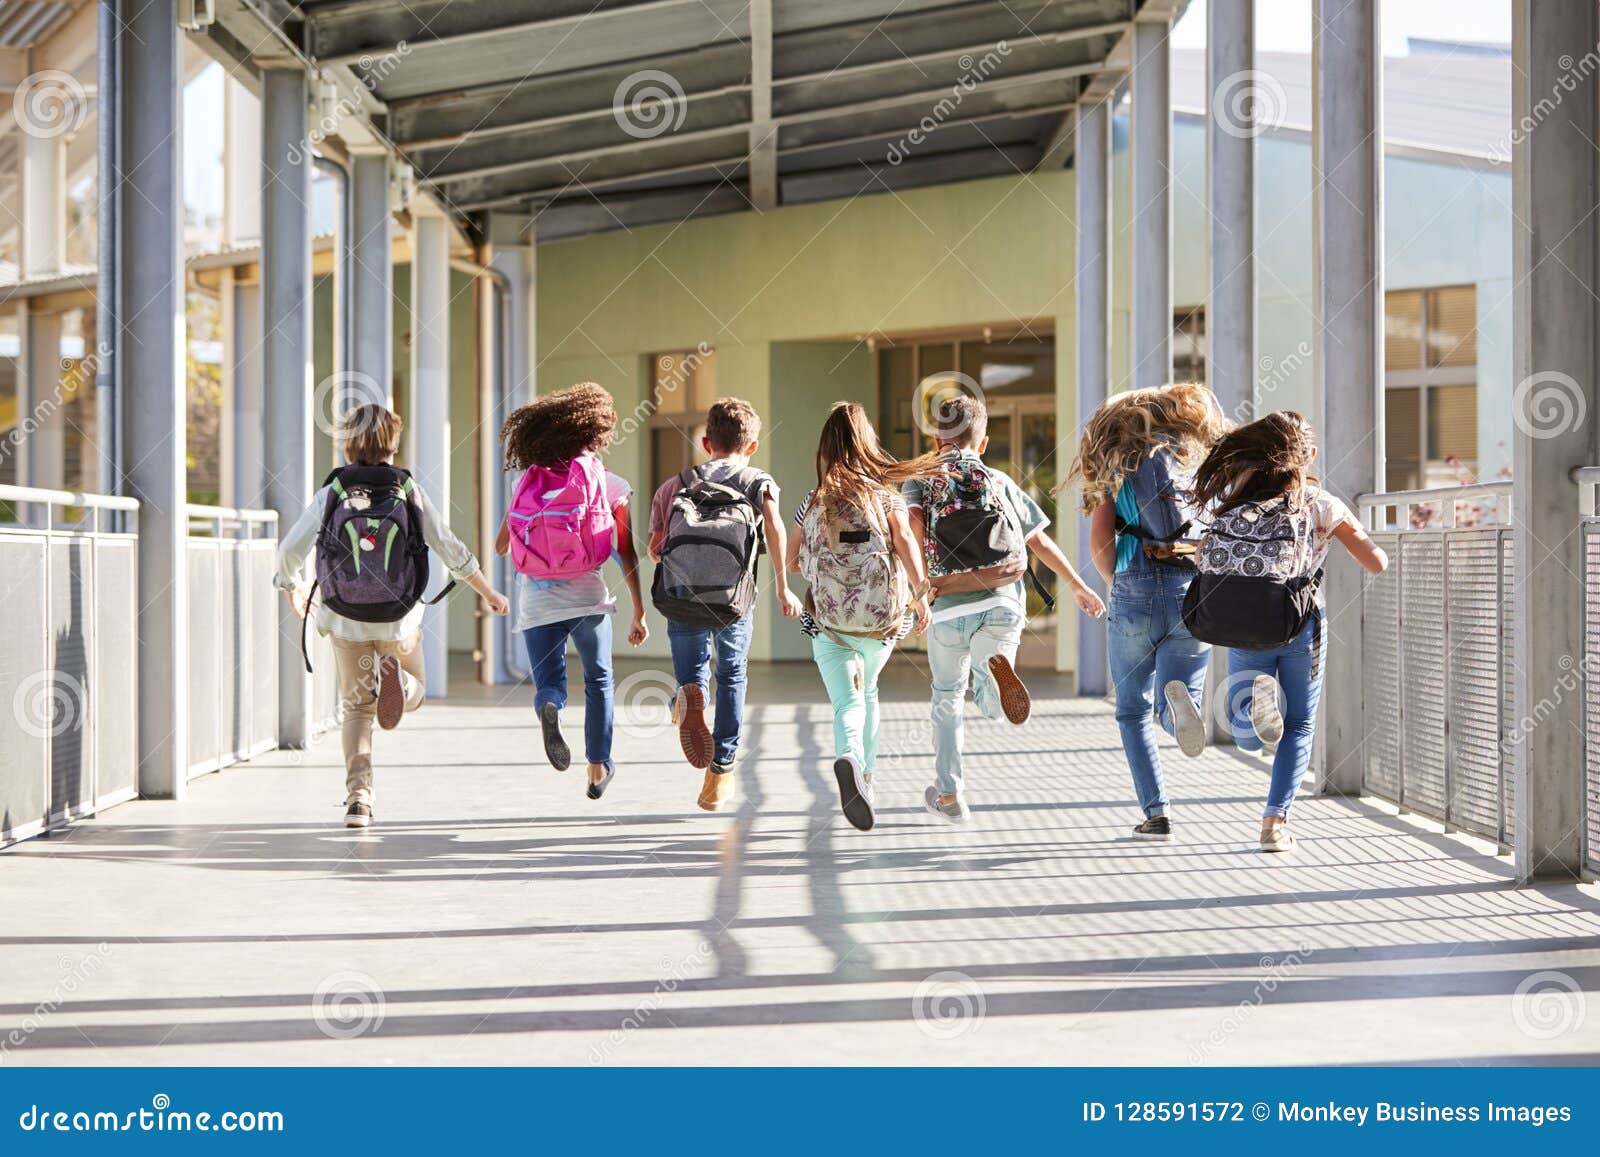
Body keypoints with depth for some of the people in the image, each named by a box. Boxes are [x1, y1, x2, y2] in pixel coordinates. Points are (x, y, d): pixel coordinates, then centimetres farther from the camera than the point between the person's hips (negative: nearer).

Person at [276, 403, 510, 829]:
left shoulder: (331, 494, -6)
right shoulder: (409, 492, -7)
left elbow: (290, 551, -7)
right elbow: (451, 550, -3)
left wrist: (292, 589, 15)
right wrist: (489, 593, 11)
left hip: (345, 621, 1)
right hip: (399, 621, -1)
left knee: (357, 708, 16)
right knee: (413, 694, 22)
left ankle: (358, 797, 2)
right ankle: (394, 676, -16)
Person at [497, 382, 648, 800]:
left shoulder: (529, 480, 6)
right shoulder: (610, 484, 0)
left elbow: (500, 545, 10)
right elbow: (627, 554, 0)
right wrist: (639, 613, 6)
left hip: (535, 598, 1)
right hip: (586, 594, -1)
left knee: (549, 684, 9)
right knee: (598, 682, 21)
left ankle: (549, 708, -27)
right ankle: (598, 769, 23)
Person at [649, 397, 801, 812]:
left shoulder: (676, 484, 21)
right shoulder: (758, 481, 15)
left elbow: (654, 548, 12)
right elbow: (773, 525, -6)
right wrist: (782, 588, -4)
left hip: (678, 597, 1)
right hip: (732, 600, -1)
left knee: (692, 666, 23)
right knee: (731, 677, 21)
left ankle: (690, 694, -14)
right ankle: (720, 776, 21)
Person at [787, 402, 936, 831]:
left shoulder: (813, 502, 5)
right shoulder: (887, 495, 1)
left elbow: (791, 562, 11)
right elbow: (905, 540, -16)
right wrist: (920, 593, -20)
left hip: (828, 617, -1)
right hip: (882, 616, 1)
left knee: (846, 701, -5)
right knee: (867, 691, 25)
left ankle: (848, 758, -35)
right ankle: (865, 776, 30)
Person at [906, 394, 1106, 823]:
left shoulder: (921, 480, 11)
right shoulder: (1001, 482, 16)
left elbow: (913, 523, -11)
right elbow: (1041, 541, 17)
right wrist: (1079, 587, 25)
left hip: (949, 608, 0)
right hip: (1003, 603, 0)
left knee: (947, 699, 19)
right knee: (991, 706, -2)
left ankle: (948, 794, 23)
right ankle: (998, 668, -38)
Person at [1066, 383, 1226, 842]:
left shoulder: (1118, 465, 9)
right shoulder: (1204, 462, 11)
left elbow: (1100, 544, 2)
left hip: (1136, 593, -1)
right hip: (1194, 594, 1)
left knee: (1134, 712, 13)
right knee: (1176, 714, 5)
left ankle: (1157, 813, 3)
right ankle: (1178, 697, -32)